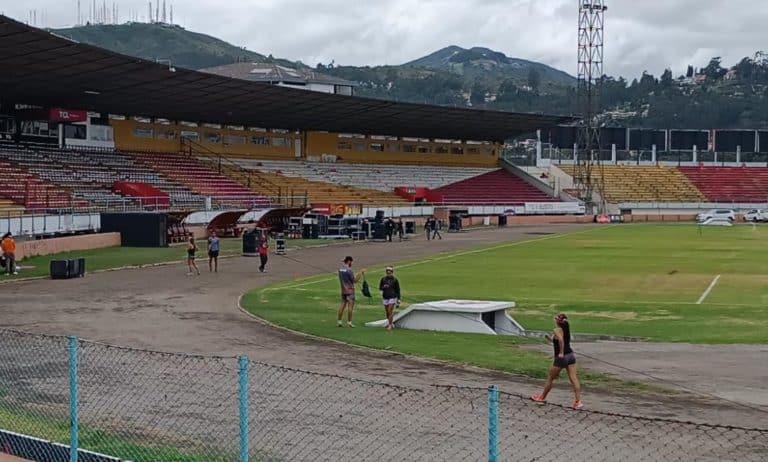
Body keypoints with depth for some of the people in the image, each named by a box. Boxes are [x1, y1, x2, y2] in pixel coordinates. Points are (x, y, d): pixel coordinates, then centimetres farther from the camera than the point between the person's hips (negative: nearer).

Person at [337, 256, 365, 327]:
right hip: (350, 290, -7)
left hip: (343, 290, 7)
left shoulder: (340, 269, 7)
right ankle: (349, 322, 0)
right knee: (350, 305, -2)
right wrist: (361, 273, -10)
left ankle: (339, 321, 12)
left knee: (342, 305, 11)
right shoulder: (349, 270, -17)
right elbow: (355, 280, -15)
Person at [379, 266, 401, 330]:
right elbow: (380, 288, 10)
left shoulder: (395, 280, -2)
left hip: (392, 297, -3)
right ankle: (390, 323, 26)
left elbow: (398, 290, 3)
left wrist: (398, 299, 0)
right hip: (385, 297, 3)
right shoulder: (383, 279, 3)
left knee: (390, 311, -11)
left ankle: (390, 325, -6)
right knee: (387, 311, 9)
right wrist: (384, 287, -13)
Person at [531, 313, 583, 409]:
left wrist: (561, 353, -24)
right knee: (573, 378, -2)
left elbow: (561, 340, -30)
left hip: (561, 357, -7)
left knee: (550, 378, 11)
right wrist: (550, 339, 18)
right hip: (571, 355, 7)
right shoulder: (566, 329, 12)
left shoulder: (557, 330, -10)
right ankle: (578, 401, -10)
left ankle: (542, 397, 26)